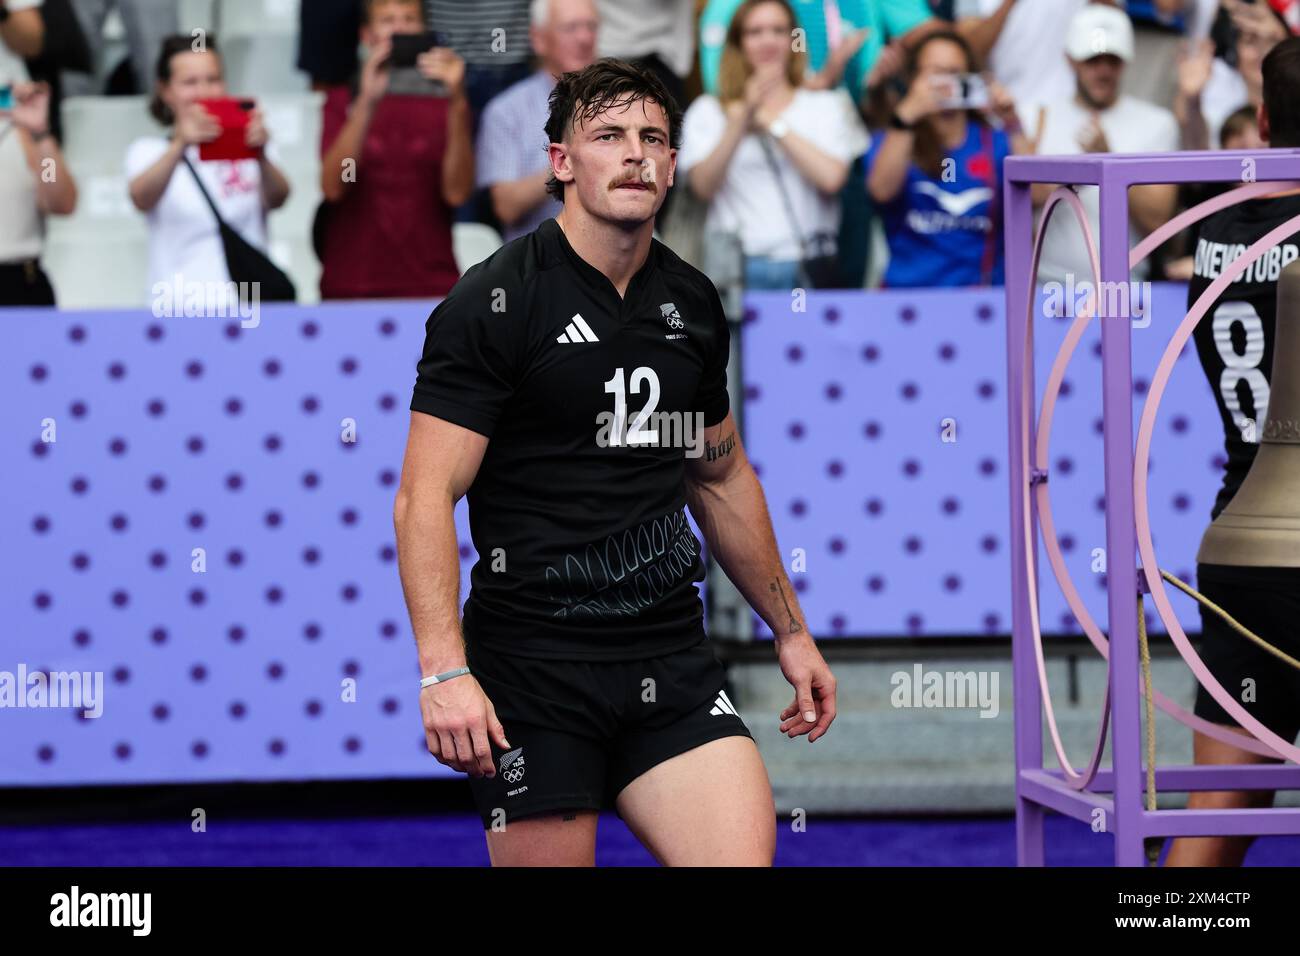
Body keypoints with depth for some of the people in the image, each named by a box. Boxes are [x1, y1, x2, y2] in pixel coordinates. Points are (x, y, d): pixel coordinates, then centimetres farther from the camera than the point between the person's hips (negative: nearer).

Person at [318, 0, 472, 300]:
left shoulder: (444, 103, 7)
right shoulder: (343, 102, 8)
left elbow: (457, 192, -8)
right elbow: (333, 186, -10)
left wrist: (457, 102, -19)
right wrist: (366, 103, -21)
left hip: (432, 286, 0)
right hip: (352, 284, 0)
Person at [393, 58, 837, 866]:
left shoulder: (693, 304, 12)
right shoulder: (493, 303, -7)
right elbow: (426, 497, -14)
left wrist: (791, 630, 27)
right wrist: (444, 671, -25)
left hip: (672, 660, 5)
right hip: (534, 668, -5)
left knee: (748, 854, -12)